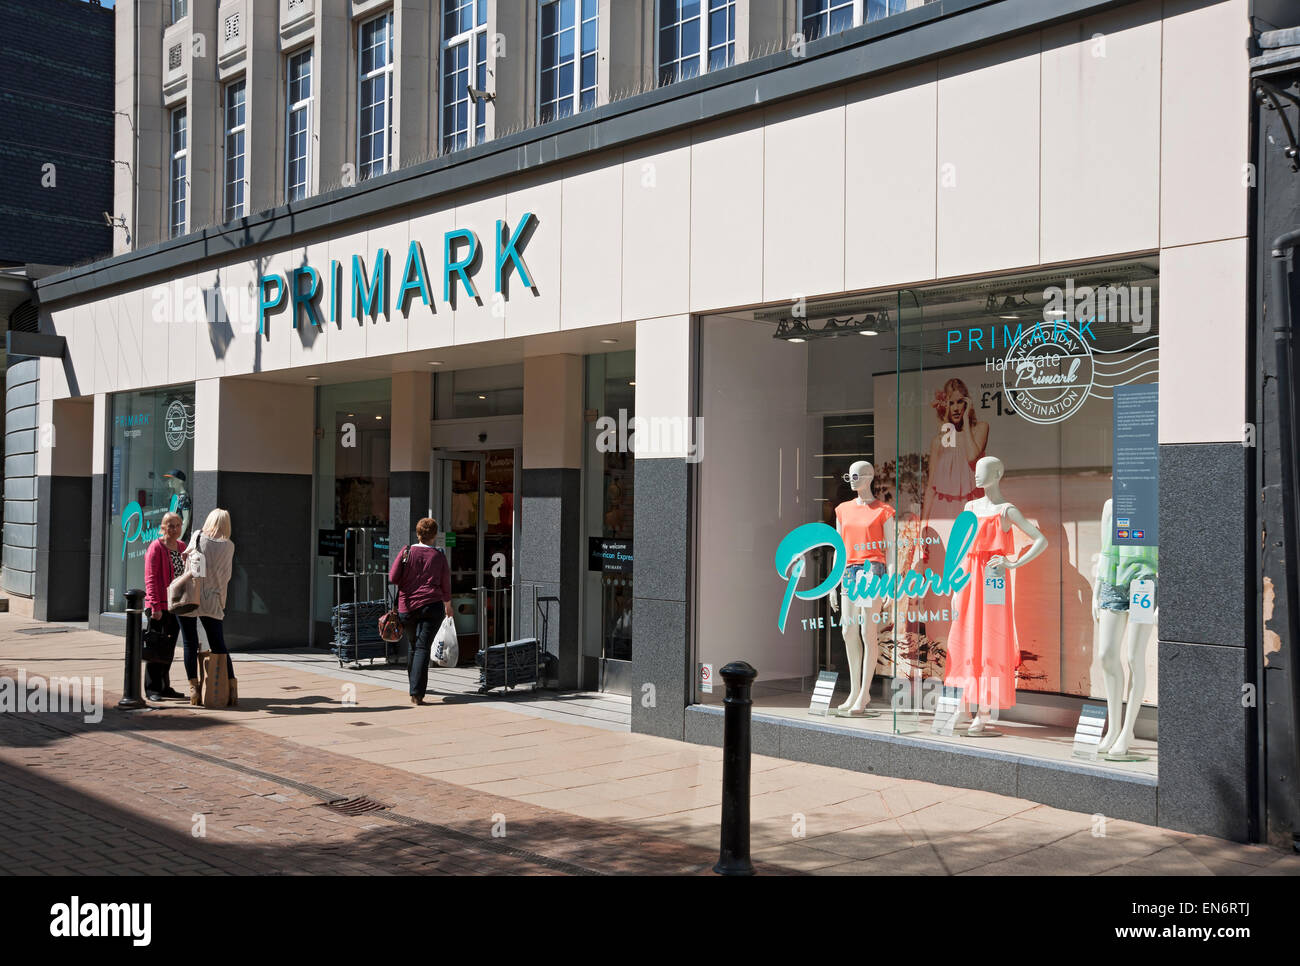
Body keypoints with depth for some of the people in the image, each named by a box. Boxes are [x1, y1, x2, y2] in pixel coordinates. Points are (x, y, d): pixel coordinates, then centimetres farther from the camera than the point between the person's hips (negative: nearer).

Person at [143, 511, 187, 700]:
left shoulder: (182, 546, 11)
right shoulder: (156, 547, -10)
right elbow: (150, 579, -14)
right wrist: (156, 607, -20)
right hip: (159, 606, -7)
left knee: (169, 648, 13)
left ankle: (164, 686, 21)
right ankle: (151, 689, 2)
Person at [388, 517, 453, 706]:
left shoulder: (407, 552, 1)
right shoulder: (439, 556, 2)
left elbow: (392, 578, -3)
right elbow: (446, 584, 8)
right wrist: (448, 604, 24)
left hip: (407, 606, 2)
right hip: (432, 605, -1)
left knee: (414, 646, 18)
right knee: (423, 648, -6)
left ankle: (415, 685, 30)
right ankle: (417, 693, -16)